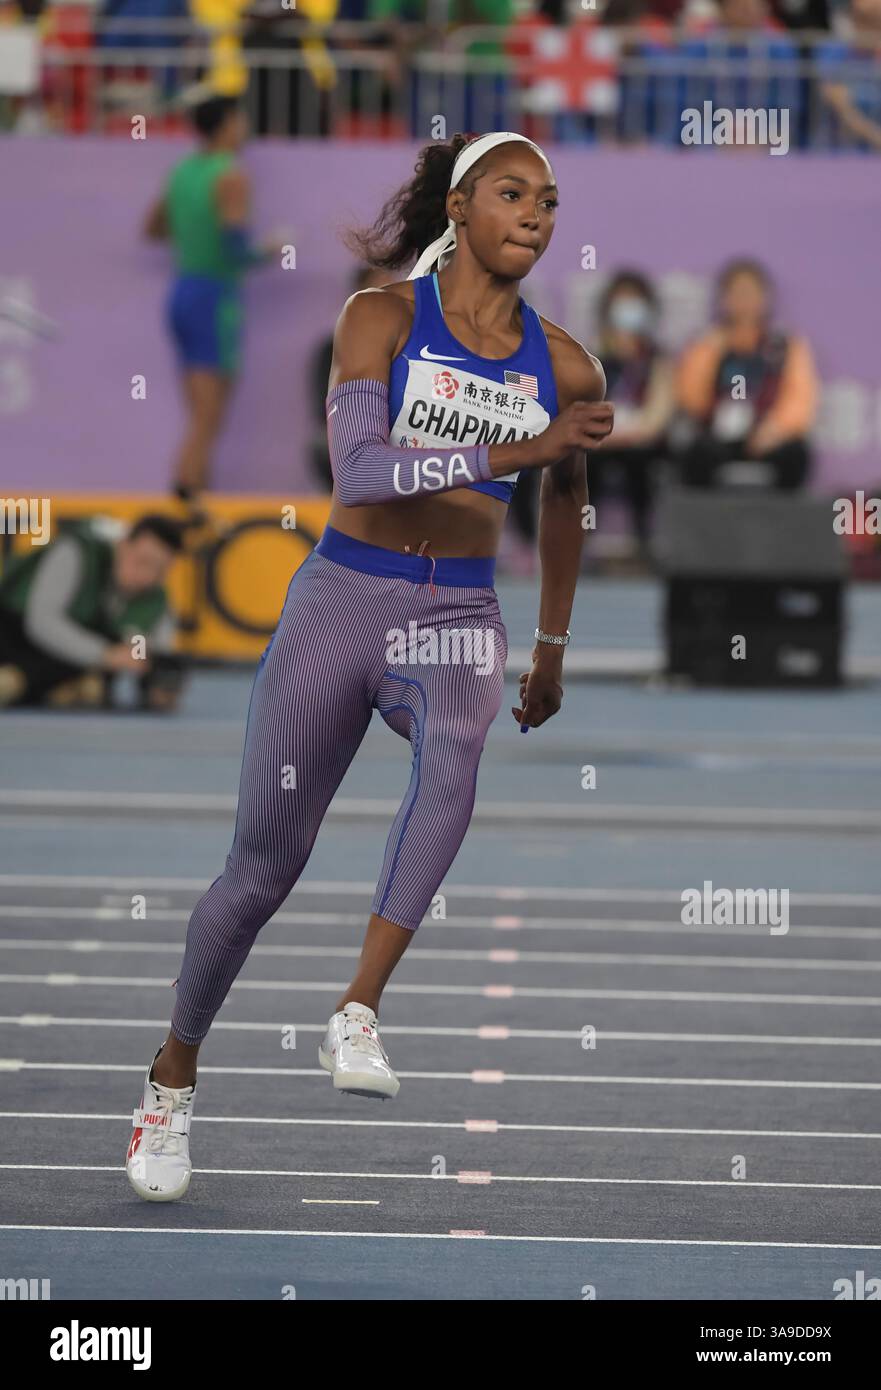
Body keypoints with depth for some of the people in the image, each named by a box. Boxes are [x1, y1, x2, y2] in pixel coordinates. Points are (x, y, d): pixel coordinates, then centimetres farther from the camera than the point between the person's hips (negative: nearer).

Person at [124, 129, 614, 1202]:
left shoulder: (561, 366, 4)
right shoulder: (382, 317, -7)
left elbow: (566, 494, 23)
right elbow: (355, 465, -21)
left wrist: (552, 650, 29)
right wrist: (513, 451, -29)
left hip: (457, 619, 2)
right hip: (343, 600, -2)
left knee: (455, 752, -35)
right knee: (263, 866, 3)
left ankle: (357, 1016, -36)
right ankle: (173, 1078, 26)